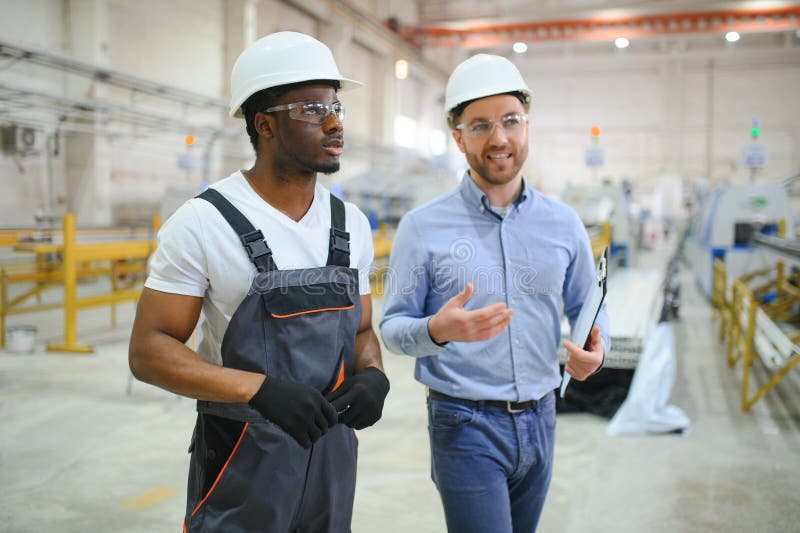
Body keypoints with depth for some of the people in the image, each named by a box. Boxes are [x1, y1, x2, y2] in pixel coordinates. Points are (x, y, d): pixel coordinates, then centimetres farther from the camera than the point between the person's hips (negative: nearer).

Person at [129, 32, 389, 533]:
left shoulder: (352, 224, 3)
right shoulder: (204, 222, -13)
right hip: (242, 463, -5)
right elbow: (149, 349, -14)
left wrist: (371, 376, -10)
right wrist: (262, 389, -26)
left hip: (332, 454, 5)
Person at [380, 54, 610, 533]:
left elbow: (588, 306, 13)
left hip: (539, 421, 5)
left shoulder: (564, 223, 4)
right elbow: (392, 327, -6)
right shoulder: (423, 228, -7)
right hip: (466, 426, -4)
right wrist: (437, 329, -28)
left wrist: (596, 347, -9)